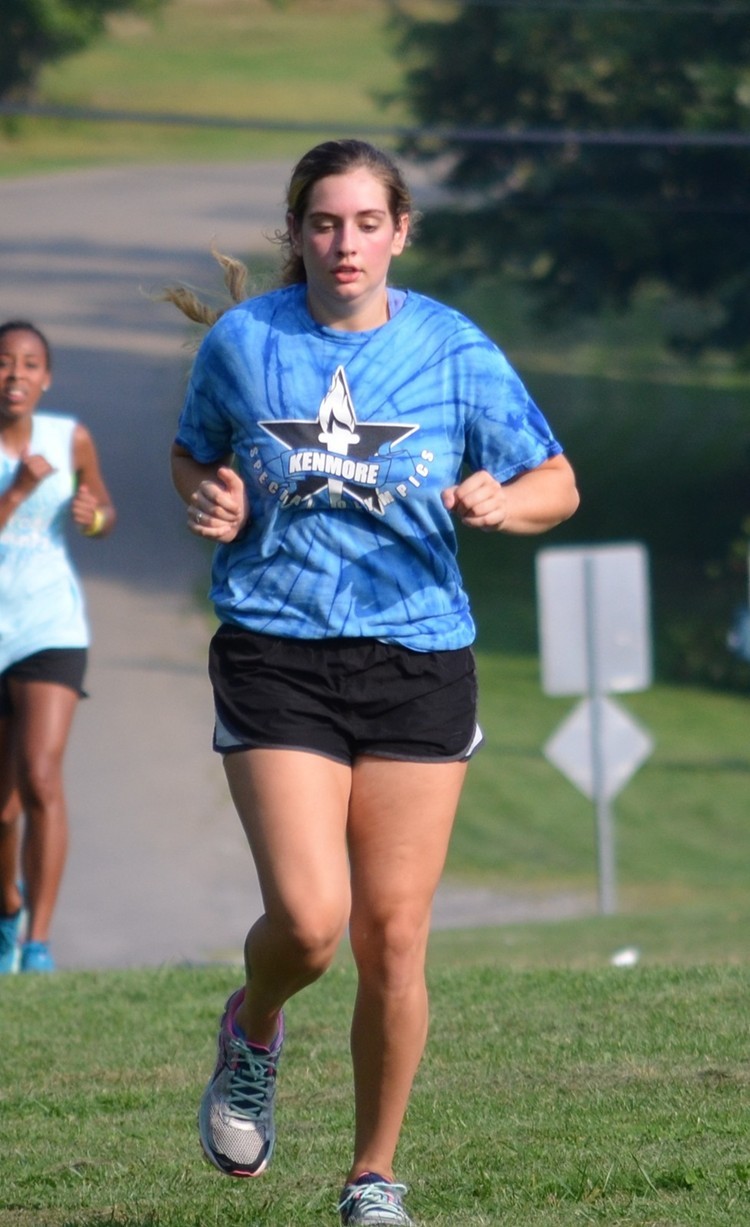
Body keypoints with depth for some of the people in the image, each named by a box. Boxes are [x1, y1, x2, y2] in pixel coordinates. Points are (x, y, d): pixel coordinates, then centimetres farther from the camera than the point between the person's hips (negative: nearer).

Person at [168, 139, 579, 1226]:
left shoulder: (453, 350, 0)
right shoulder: (240, 342, 2)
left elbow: (558, 484, 7)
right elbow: (194, 454, 20)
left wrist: (505, 503, -15)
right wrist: (209, 504, -3)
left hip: (418, 661, 1)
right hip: (275, 656, -1)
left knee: (392, 940, 0)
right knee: (309, 922, -15)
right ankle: (252, 1035, 21)